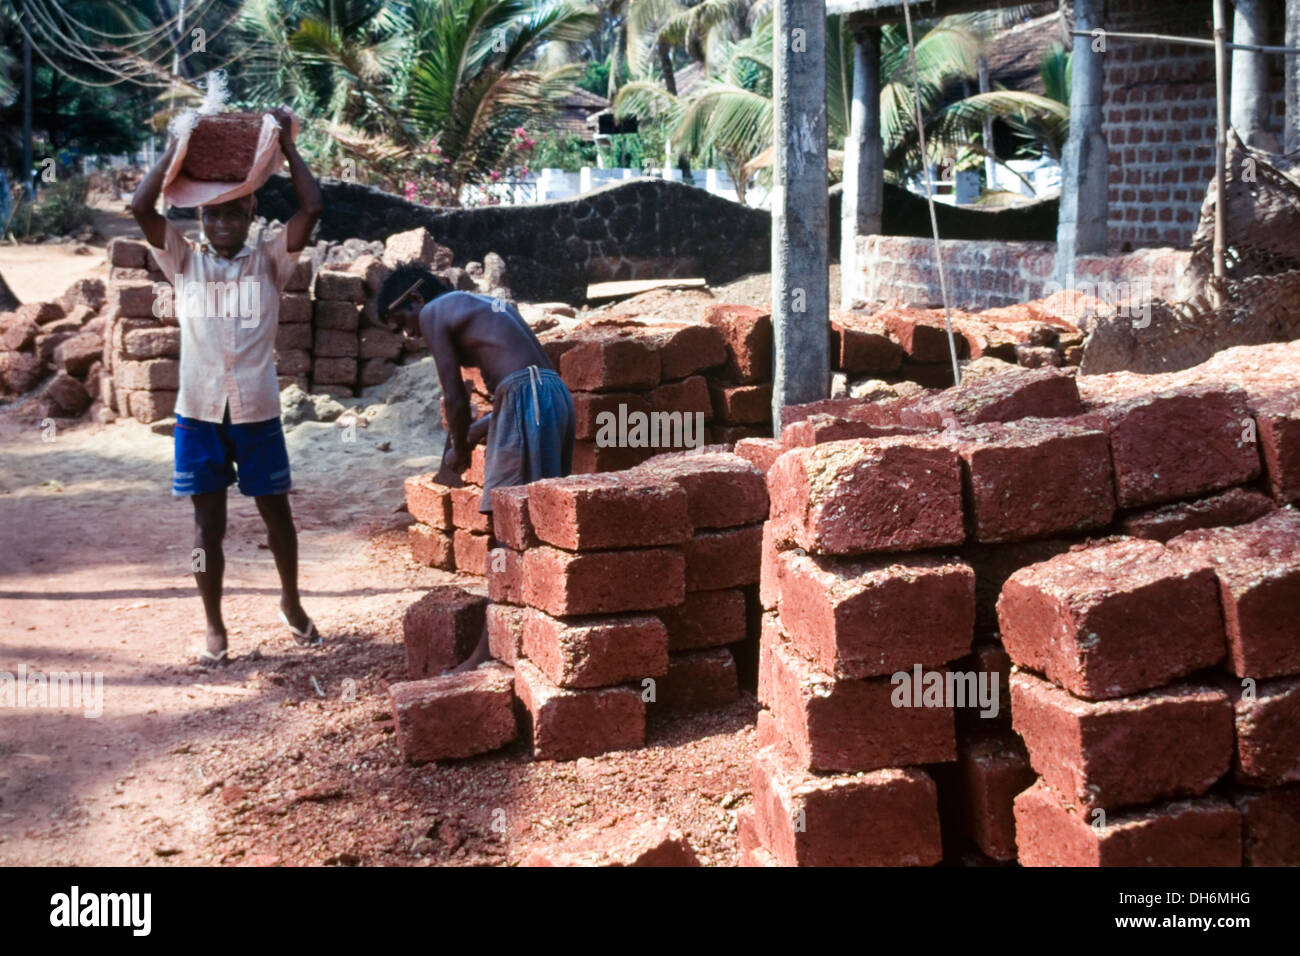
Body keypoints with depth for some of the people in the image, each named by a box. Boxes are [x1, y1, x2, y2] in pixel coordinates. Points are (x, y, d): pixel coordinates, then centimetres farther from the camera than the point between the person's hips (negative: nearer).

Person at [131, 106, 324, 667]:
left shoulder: (268, 261, 2)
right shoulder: (183, 261, 3)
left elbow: (312, 208, -10)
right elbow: (141, 207, -10)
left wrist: (286, 145, -5)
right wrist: (177, 147, -6)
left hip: (257, 411, 0)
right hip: (199, 413, 0)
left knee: (276, 513, 14)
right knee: (208, 524, 7)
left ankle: (291, 604, 35)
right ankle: (215, 629, 18)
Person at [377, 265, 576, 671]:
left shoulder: (433, 313, 4)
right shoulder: (487, 305, 29)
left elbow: (455, 398, -2)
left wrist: (459, 451, 14)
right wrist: (476, 433, 26)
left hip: (524, 399, -9)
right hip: (556, 394, 9)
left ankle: (489, 651, -4)